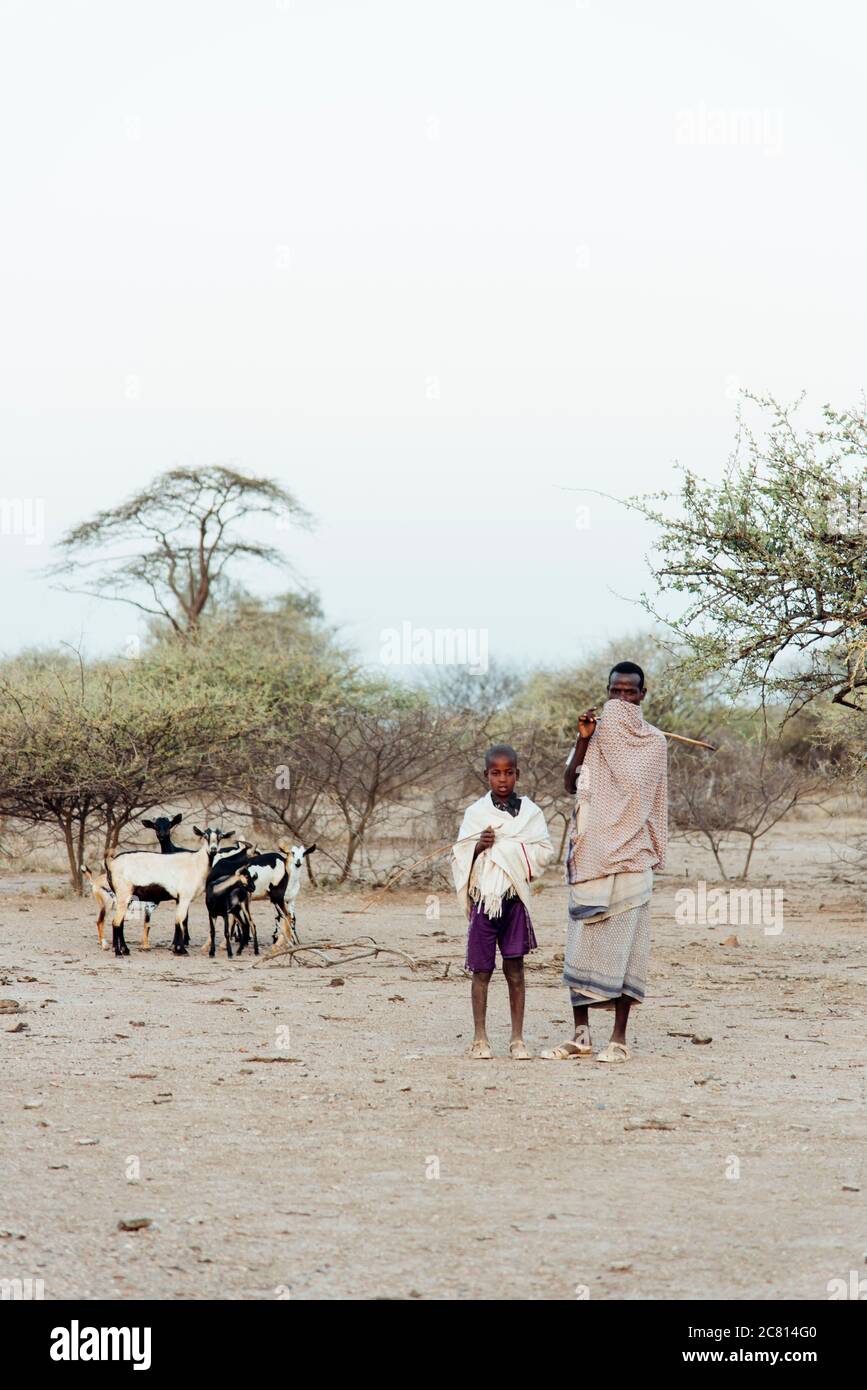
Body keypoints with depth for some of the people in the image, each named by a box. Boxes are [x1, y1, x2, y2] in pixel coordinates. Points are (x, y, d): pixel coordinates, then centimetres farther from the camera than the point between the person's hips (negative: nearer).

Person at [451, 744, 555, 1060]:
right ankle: (480, 1038, 9)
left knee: (515, 969, 2)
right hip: (483, 897, -1)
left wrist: (509, 848, -8)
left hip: (515, 896, 1)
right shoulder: (476, 812, 5)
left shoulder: (529, 811, 6)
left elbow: (544, 851, 4)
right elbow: (460, 856, 6)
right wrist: (479, 846, -13)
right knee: (482, 969, 3)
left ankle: (517, 1039, 6)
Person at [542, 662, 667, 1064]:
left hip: (632, 856, -2)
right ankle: (580, 1034, 3)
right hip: (590, 853, 2)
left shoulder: (655, 742, 7)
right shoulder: (595, 734, 9)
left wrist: (656, 853, 5)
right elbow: (571, 784, -3)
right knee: (583, 939, 0)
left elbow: (656, 804, 9)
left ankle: (619, 1038, -1)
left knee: (624, 941, -4)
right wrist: (583, 739, -13)